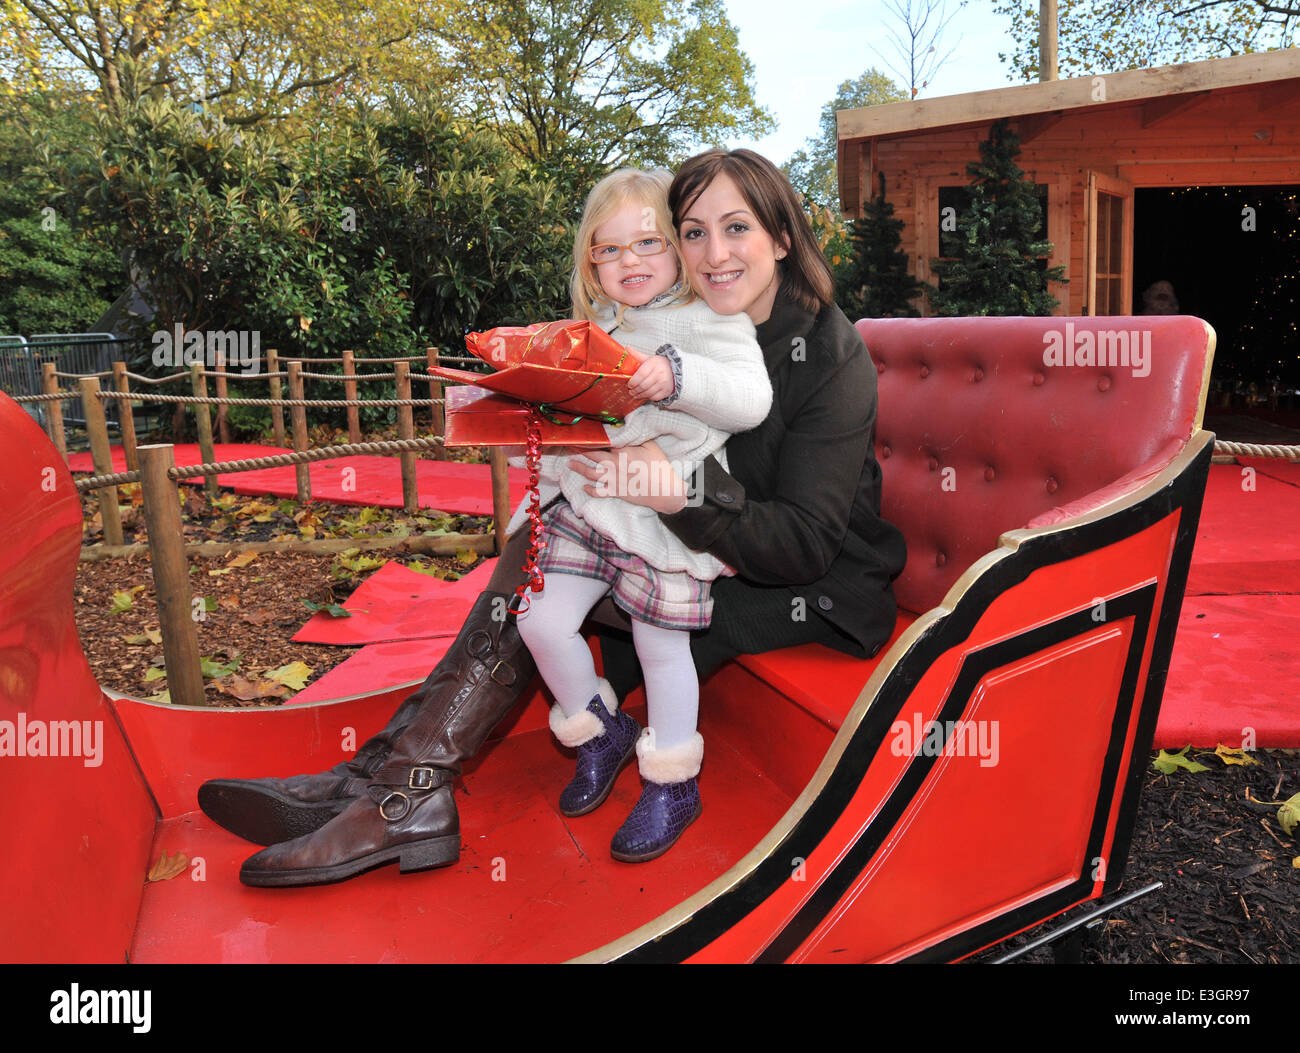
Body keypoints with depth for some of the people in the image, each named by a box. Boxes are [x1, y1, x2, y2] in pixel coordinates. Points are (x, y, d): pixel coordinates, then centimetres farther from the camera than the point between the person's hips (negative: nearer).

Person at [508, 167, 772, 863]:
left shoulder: (708, 320, -6)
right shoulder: (597, 330, 15)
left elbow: (751, 399, -21)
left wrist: (677, 375, -34)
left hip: (666, 513, -6)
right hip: (586, 503, 7)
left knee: (661, 647, 4)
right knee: (539, 621, 4)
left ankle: (673, 783, 27)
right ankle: (599, 728, 31)